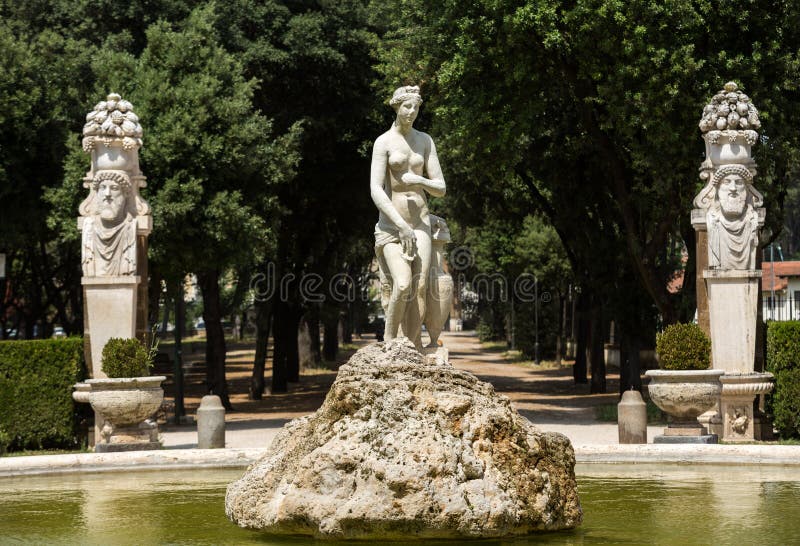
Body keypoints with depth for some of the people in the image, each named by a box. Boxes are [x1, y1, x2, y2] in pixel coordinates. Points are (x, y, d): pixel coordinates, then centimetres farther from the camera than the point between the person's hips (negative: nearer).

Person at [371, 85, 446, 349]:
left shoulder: (425, 141, 11)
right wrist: (401, 224, -20)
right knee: (402, 285, -21)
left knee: (420, 287, -10)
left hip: (420, 223, 4)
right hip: (391, 224, -4)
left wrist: (420, 181, -12)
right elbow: (376, 191, -11)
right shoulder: (384, 142, -2)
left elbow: (441, 189, 10)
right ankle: (389, 341, -3)